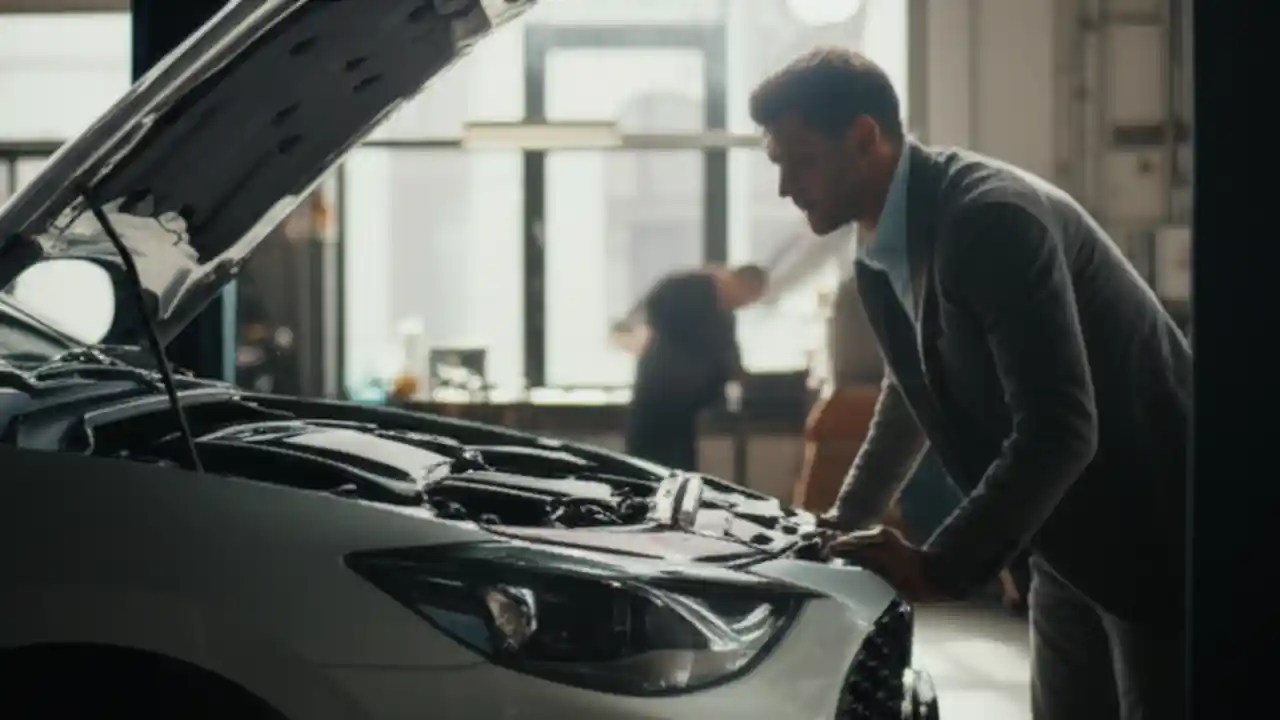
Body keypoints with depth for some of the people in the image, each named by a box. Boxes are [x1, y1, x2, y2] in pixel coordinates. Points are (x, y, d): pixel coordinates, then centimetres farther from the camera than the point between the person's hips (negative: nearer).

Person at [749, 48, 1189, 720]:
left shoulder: (991, 217, -25)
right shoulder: (880, 251, 3)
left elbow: (1059, 429, -30)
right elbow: (915, 391, 23)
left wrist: (937, 568, -25)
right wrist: (847, 519, 21)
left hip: (1152, 535, -9)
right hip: (1070, 539, 9)